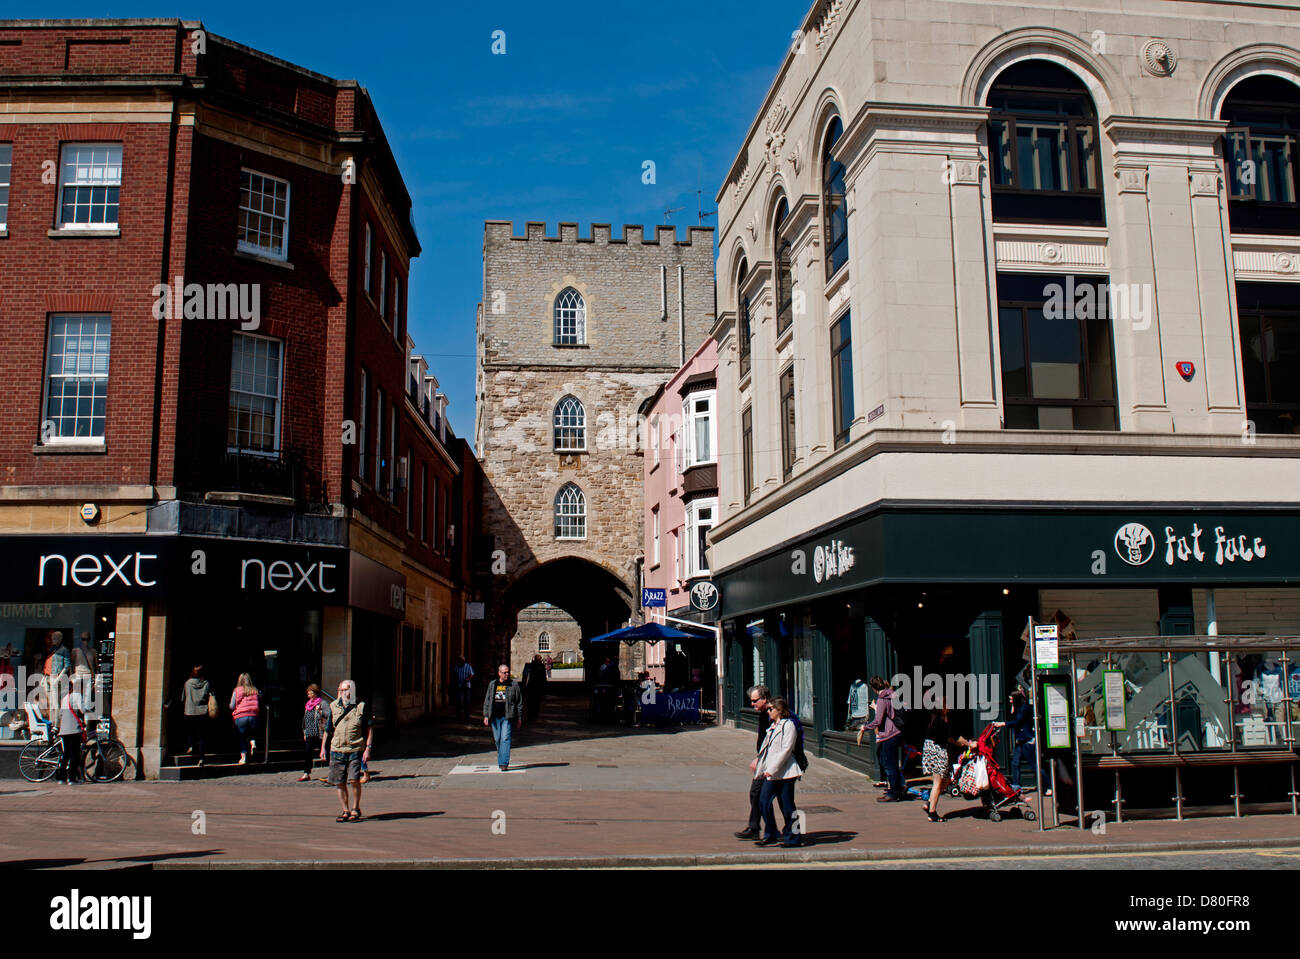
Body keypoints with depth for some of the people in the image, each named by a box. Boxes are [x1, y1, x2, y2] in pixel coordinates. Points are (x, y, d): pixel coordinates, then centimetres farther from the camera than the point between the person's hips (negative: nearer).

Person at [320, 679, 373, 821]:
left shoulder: (361, 707, -1)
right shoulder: (334, 707, 8)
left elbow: (370, 728, 2)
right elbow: (327, 730, 16)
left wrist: (368, 748, -5)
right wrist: (323, 748, 12)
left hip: (356, 750, -3)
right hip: (337, 750, 3)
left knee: (354, 780, -13)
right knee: (340, 783, 6)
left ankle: (355, 809, 6)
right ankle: (345, 811, 20)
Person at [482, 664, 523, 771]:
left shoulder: (514, 685, 4)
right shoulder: (492, 685, 12)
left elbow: (519, 702, 5)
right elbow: (487, 701, 15)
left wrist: (519, 718, 1)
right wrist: (486, 715, 5)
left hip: (507, 717, -3)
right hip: (495, 717, 3)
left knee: (505, 739, -11)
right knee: (497, 740, 8)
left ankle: (504, 763, -12)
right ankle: (501, 760, 25)